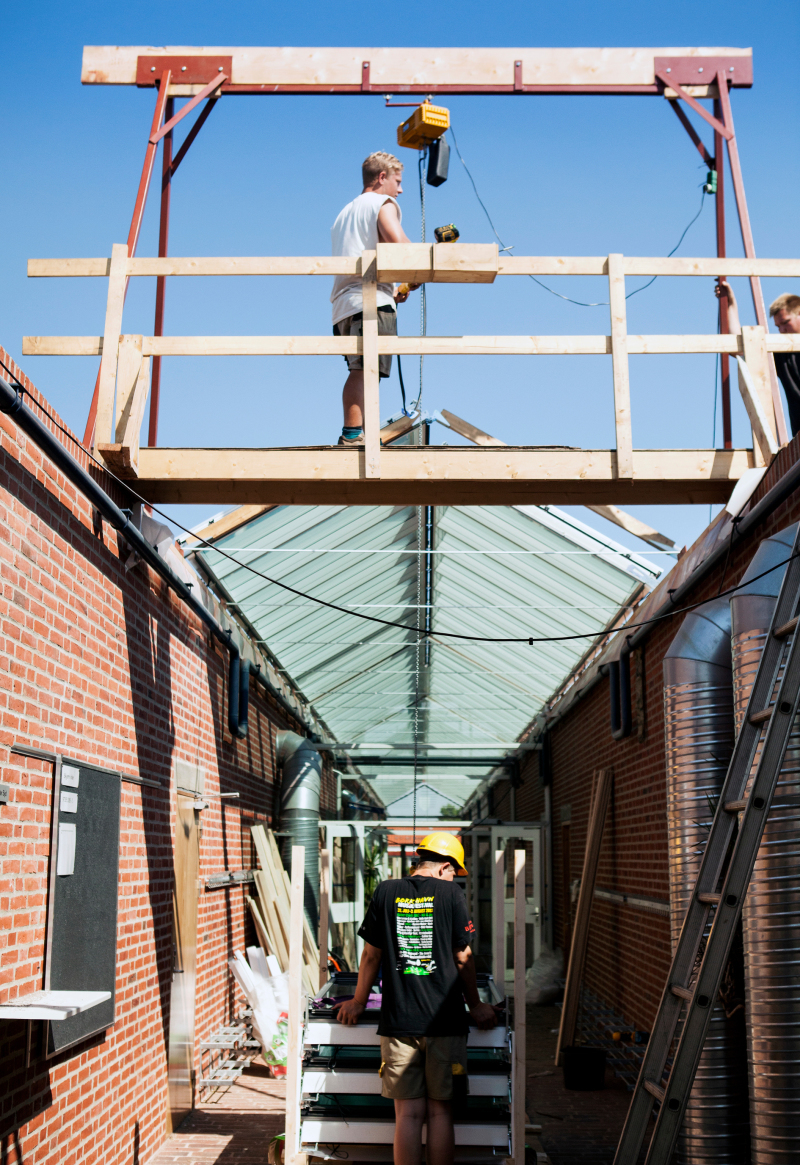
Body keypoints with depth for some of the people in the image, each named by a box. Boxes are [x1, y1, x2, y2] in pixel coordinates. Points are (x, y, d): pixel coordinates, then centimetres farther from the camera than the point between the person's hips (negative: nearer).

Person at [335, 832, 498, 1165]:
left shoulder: (386, 892, 5)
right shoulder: (450, 893, -1)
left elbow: (371, 955, 9)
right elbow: (463, 959, 2)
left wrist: (358, 1002, 23)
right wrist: (475, 1006, 16)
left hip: (397, 1023, 2)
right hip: (445, 1023, -1)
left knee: (408, 1114, 4)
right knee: (440, 1112, 6)